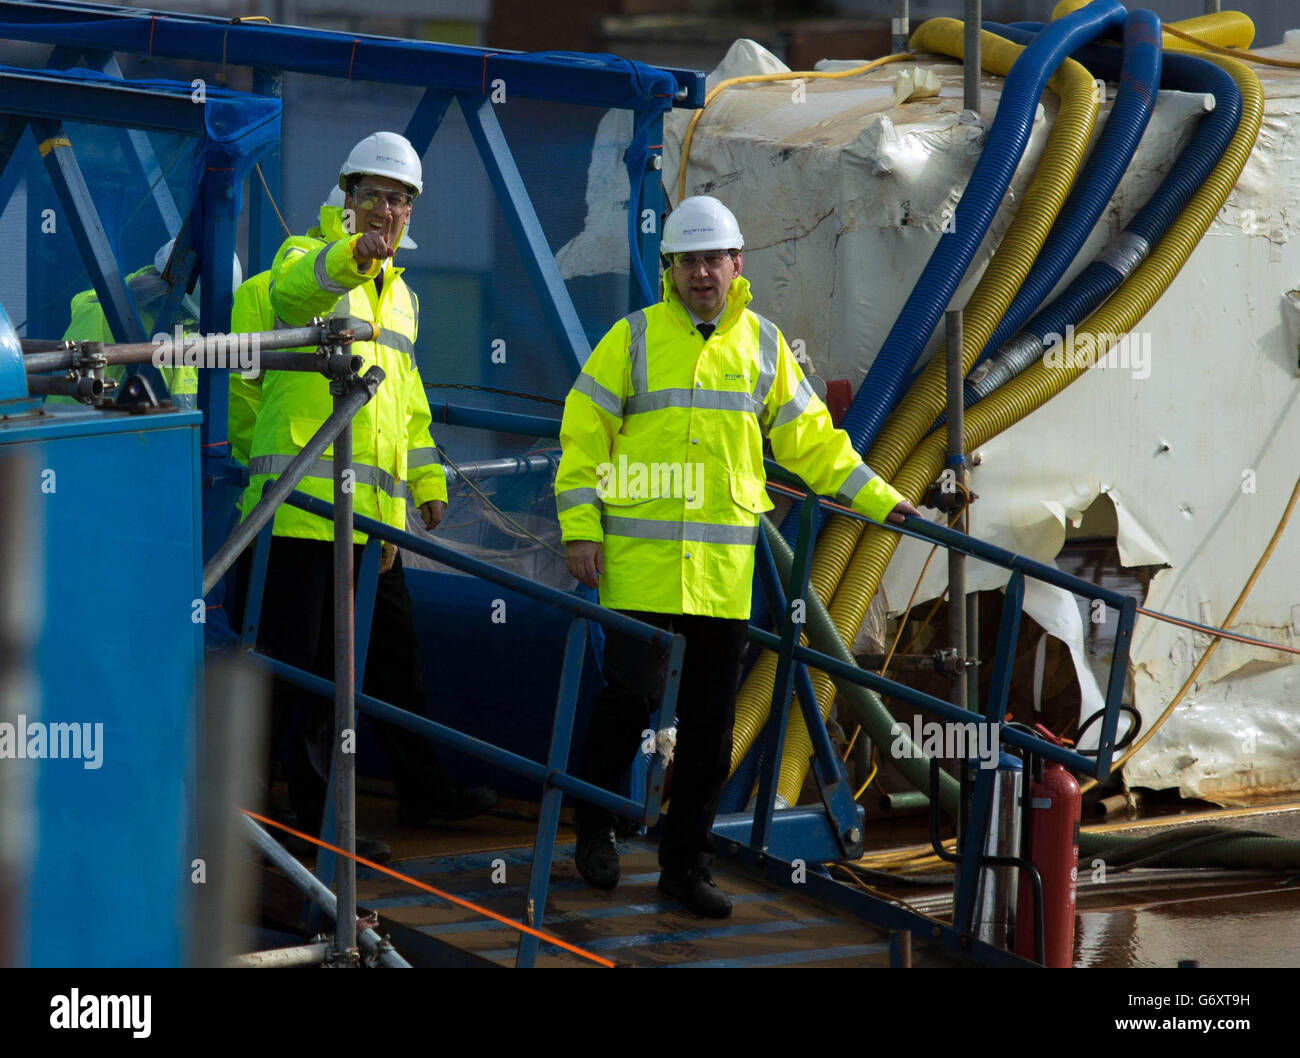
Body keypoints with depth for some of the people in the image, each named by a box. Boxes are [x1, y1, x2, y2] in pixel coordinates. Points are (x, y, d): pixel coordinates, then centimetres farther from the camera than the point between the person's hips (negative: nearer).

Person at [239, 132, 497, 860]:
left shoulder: (397, 293, 22)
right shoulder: (306, 260, -3)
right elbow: (302, 285, -30)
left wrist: (427, 477, 25)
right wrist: (352, 255, -51)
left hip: (373, 510, 8)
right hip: (302, 499, -8)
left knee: (392, 649, 15)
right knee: (297, 658, -6)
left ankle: (423, 789, 25)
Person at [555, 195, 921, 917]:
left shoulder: (763, 346, 11)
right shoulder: (633, 339, 2)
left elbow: (809, 438, 17)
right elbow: (584, 434, 2)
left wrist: (878, 500, 13)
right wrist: (580, 526, -5)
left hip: (725, 564, 3)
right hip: (641, 559, -3)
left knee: (710, 722, 4)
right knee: (631, 694, -6)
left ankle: (685, 863, 14)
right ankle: (594, 825, 18)